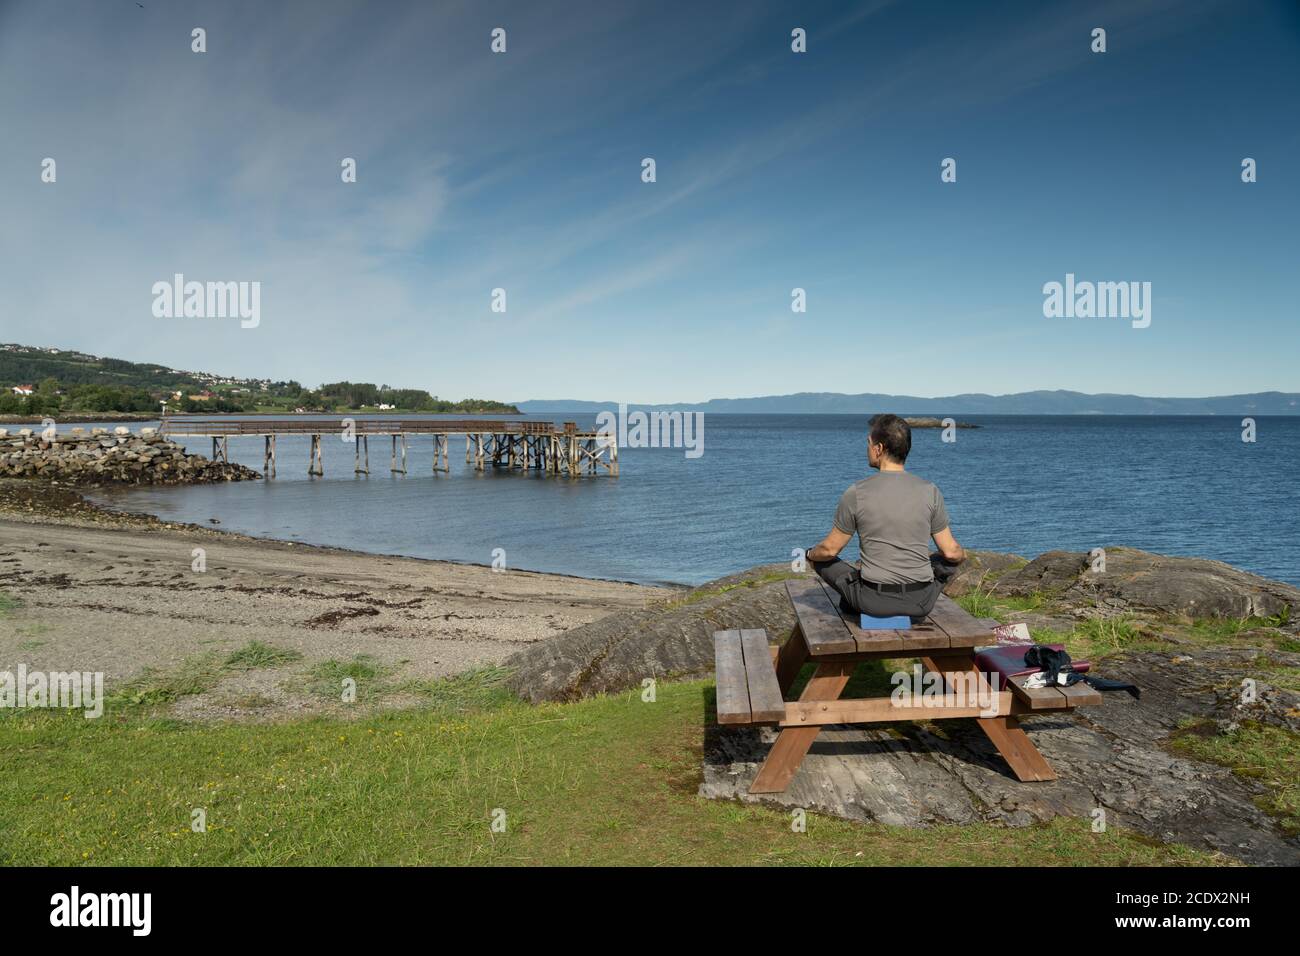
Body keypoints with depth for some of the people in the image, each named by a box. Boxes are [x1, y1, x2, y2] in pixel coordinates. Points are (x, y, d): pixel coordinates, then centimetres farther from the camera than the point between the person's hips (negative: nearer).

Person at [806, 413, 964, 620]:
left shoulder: (857, 493, -11)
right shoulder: (929, 491, -5)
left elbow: (830, 550, -2)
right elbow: (951, 552, 1)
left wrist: (808, 554, 21)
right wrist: (963, 555, 25)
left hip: (873, 602, -2)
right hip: (921, 604, 2)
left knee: (821, 560, 22)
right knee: (949, 560, 32)